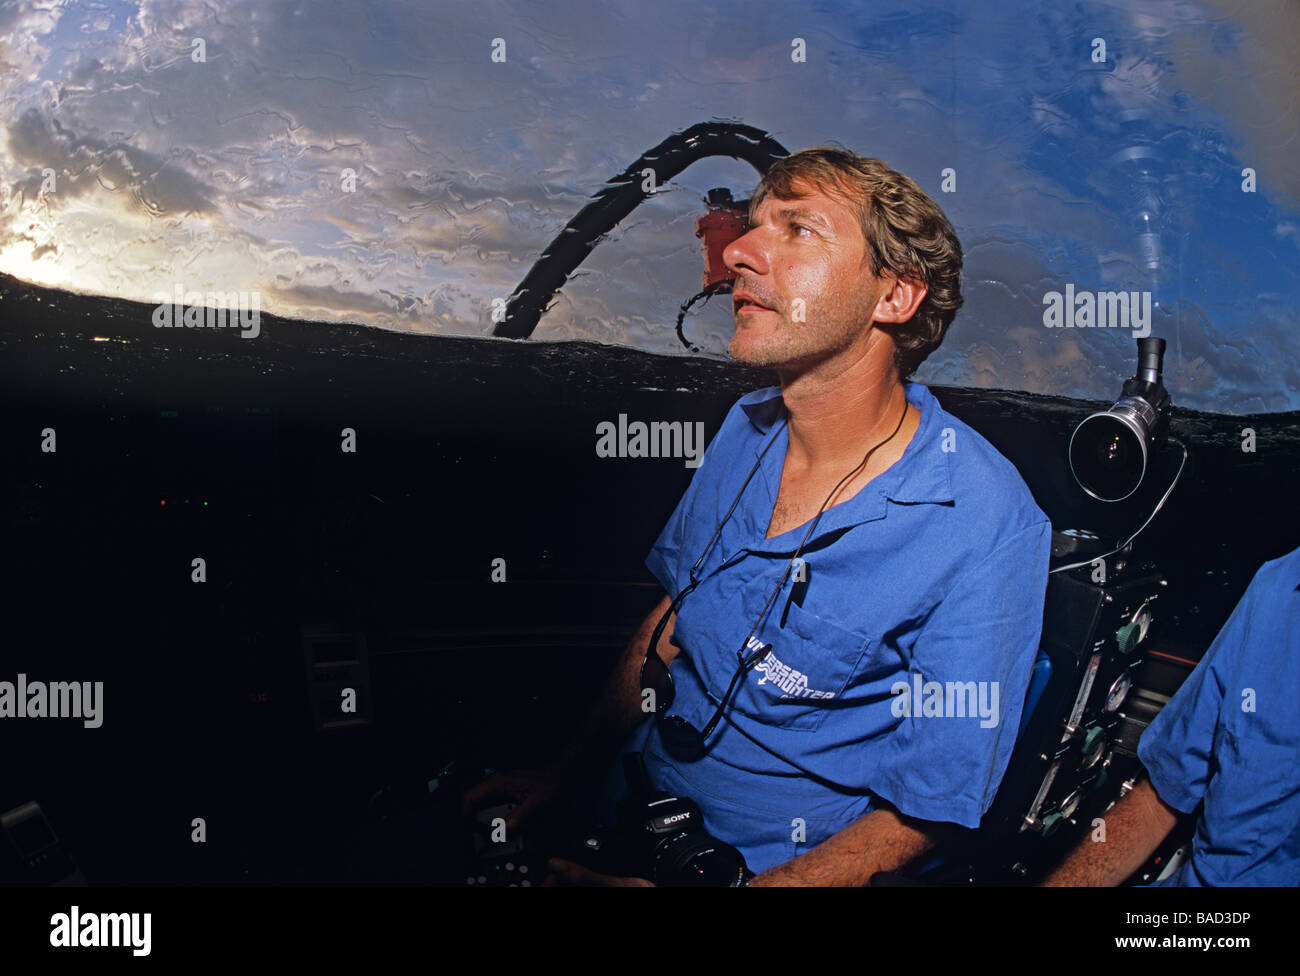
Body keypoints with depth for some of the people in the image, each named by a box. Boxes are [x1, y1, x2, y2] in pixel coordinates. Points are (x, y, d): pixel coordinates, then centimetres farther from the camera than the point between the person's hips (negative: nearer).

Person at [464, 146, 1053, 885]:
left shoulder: (982, 531, -22)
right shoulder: (749, 430, -1)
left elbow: (920, 817, -17)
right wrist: (568, 770, 7)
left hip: (776, 864, -6)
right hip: (635, 806, 6)